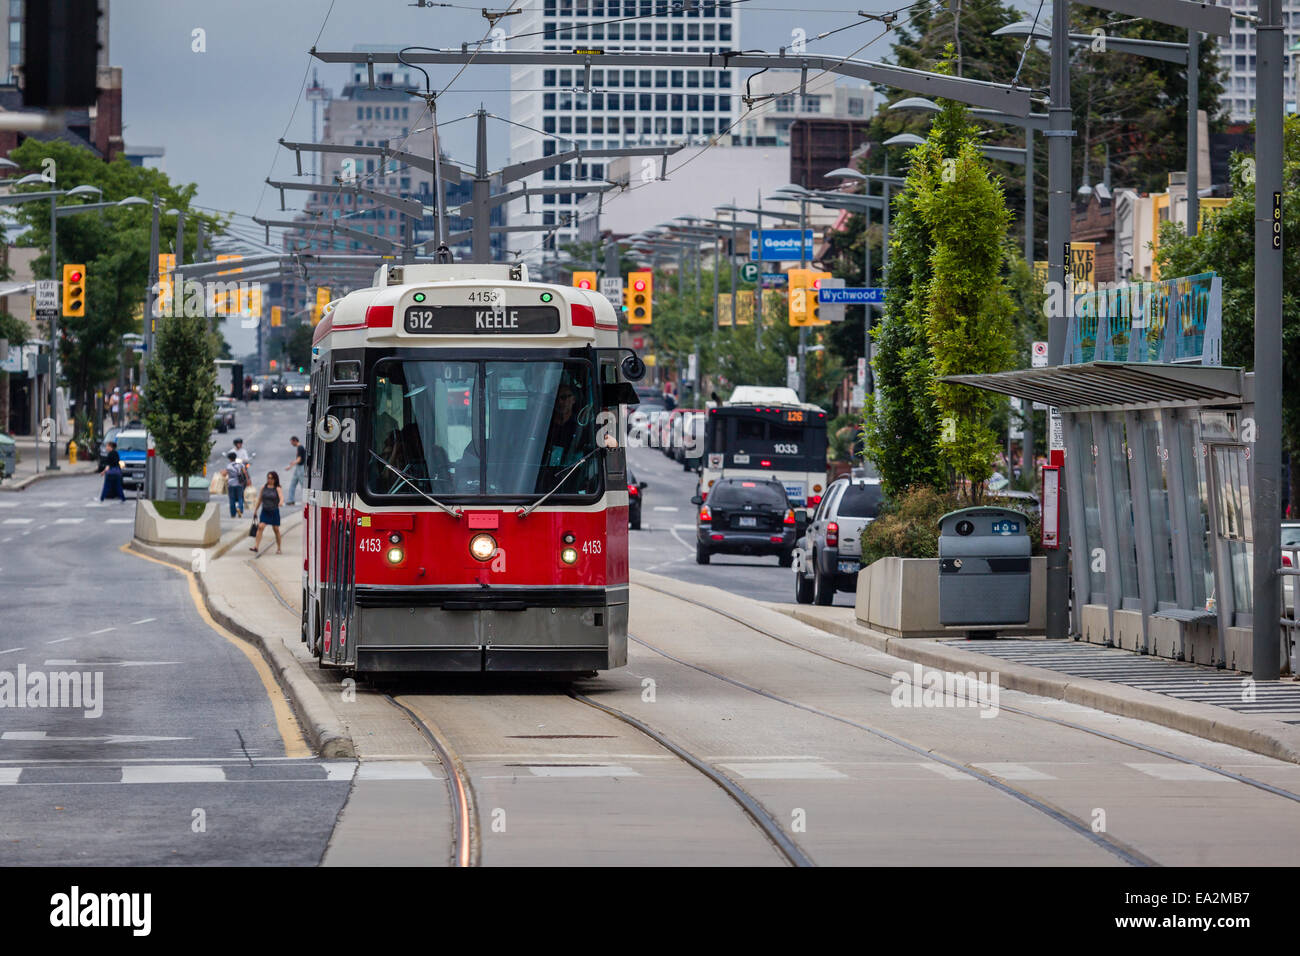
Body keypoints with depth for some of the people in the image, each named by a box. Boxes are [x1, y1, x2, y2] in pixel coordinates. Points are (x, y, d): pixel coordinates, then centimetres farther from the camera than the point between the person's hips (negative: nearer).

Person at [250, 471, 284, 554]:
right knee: (260, 527, -15)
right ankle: (256, 546, -21)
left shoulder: (278, 489, -5)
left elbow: (282, 498, -20)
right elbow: (259, 500, 12)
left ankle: (278, 548, 21)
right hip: (265, 511, 2)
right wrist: (255, 511, 15)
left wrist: (280, 503, -44)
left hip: (274, 512, -2)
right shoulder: (263, 487, 5)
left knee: (276, 529, 7)